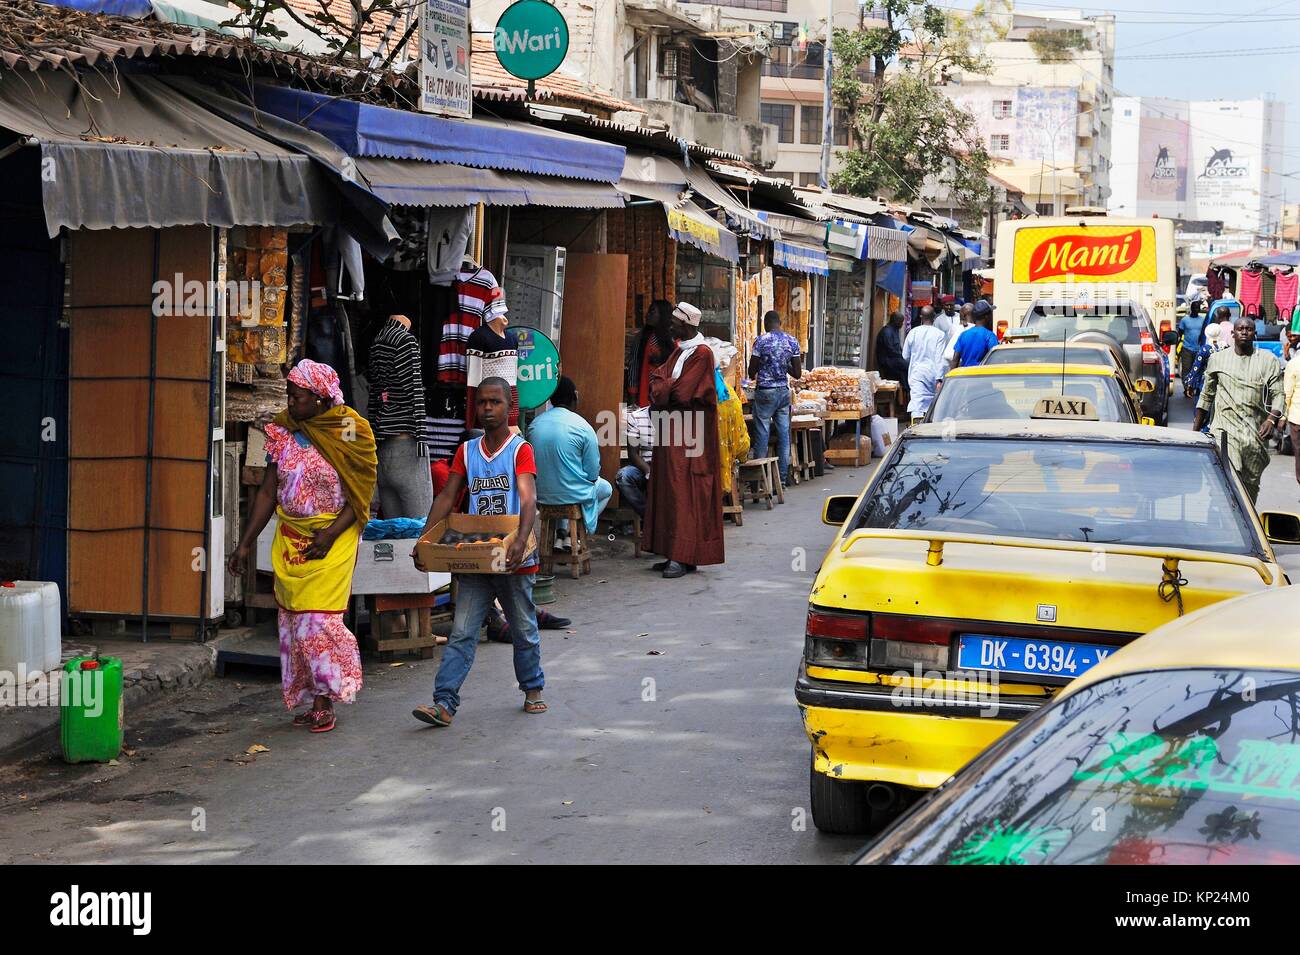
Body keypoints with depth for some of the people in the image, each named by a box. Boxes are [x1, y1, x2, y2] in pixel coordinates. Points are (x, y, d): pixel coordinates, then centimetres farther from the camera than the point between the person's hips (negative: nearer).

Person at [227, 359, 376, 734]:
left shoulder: (351, 432, -7)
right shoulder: (282, 433, 5)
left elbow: (360, 496, -6)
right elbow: (267, 493, 8)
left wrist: (331, 533, -18)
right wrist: (245, 544, 5)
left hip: (333, 538, -5)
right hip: (289, 538, 5)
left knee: (319, 618, -10)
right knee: (293, 618, 3)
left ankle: (325, 703, 0)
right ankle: (312, 701, 12)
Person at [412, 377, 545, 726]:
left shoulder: (520, 449, -6)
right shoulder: (467, 451, 9)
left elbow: (528, 499, -19)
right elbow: (447, 497, 7)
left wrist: (520, 541, -36)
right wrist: (424, 541, -5)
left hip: (512, 558, -3)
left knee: (524, 629, 12)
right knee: (462, 633, -3)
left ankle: (532, 689, 31)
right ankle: (444, 703, -8)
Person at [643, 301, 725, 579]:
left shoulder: (702, 354, -12)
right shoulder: (679, 351, 16)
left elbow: (681, 391, -17)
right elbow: (658, 378, 12)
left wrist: (662, 385, 0)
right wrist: (667, 387, -9)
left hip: (688, 432, -9)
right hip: (672, 429, 9)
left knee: (684, 492, -9)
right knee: (670, 491, 7)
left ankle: (684, 558, -9)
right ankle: (675, 553, 10)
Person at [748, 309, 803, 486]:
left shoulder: (762, 341, -11)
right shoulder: (792, 341, 2)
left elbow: (751, 372, -6)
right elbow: (798, 374, 3)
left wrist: (754, 375, 16)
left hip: (765, 392, -4)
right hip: (784, 392, 4)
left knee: (762, 434, 1)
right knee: (784, 435, 8)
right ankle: (783, 477, 10)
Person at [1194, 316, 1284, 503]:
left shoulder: (1268, 361, 7)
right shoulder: (1218, 359, 10)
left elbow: (1277, 394, 3)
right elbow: (1207, 395, 16)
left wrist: (1272, 419, -15)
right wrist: (1196, 427, 15)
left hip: (1256, 432, 1)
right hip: (1225, 429, -1)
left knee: (1251, 484, 7)